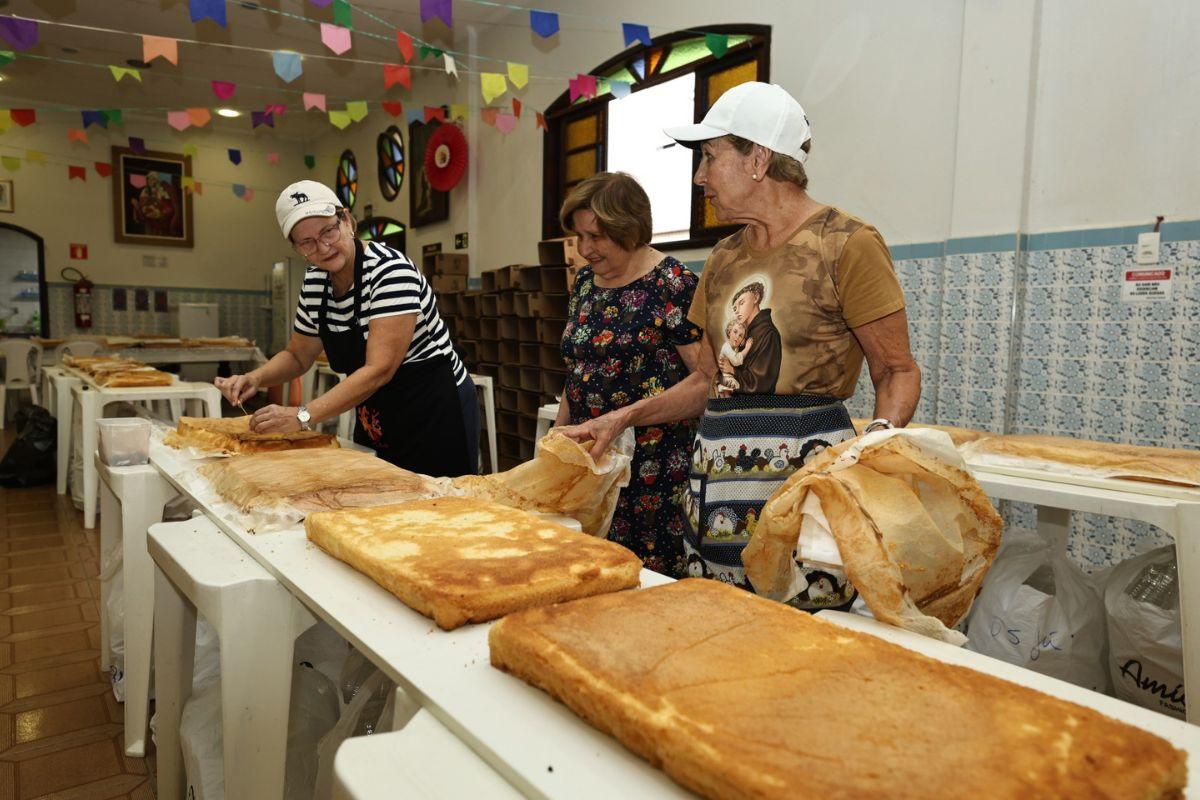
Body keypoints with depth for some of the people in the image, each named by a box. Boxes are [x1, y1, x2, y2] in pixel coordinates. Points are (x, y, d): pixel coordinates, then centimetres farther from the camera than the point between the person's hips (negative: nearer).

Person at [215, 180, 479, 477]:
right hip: (374, 425, 7)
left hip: (436, 416, -7)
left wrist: (303, 416, -33)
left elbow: (379, 369, -28)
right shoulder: (315, 281, 0)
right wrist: (255, 379, -6)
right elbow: (297, 355, 13)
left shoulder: (390, 269, -22)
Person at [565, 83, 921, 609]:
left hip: (805, 468, -6)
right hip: (717, 471, 6)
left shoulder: (846, 244, -5)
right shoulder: (723, 259, 14)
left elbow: (898, 372, -3)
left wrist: (878, 440, -22)